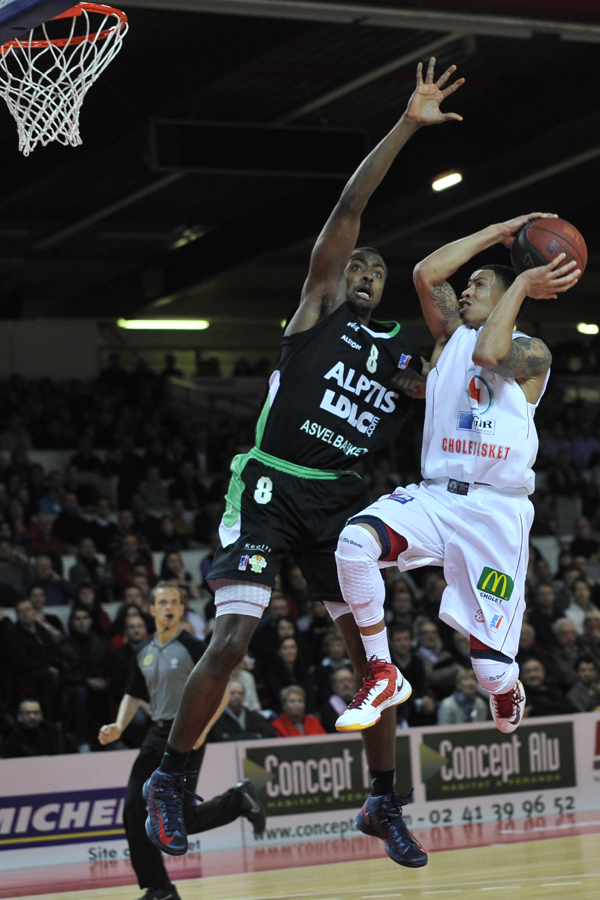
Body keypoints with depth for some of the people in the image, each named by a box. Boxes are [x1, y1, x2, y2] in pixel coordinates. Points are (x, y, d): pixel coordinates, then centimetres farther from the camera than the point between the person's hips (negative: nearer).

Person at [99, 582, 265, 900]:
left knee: (181, 819, -11)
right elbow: (134, 695, 22)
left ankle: (238, 799, 16)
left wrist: (204, 728, -21)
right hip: (157, 734, 7)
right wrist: (119, 727, 4)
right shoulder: (144, 652, 12)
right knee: (134, 811, -4)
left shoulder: (192, 647, -7)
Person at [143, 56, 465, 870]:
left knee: (371, 649, 2)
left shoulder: (406, 353, 14)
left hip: (339, 499, 5)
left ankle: (384, 803, 13)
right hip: (270, 487, -5)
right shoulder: (317, 308, 3)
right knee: (231, 642, -14)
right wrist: (406, 126, -11)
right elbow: (349, 208, -7)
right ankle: (168, 780, 0)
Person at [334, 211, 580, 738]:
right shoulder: (454, 336, 17)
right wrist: (499, 233, 6)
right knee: (356, 541, -31)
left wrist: (521, 284, -8)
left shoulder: (531, 352, 5)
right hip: (434, 497, 3)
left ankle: (509, 695, 37)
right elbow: (427, 273, 3)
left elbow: (488, 354, -18)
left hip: (497, 510, -3)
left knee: (492, 668, -4)